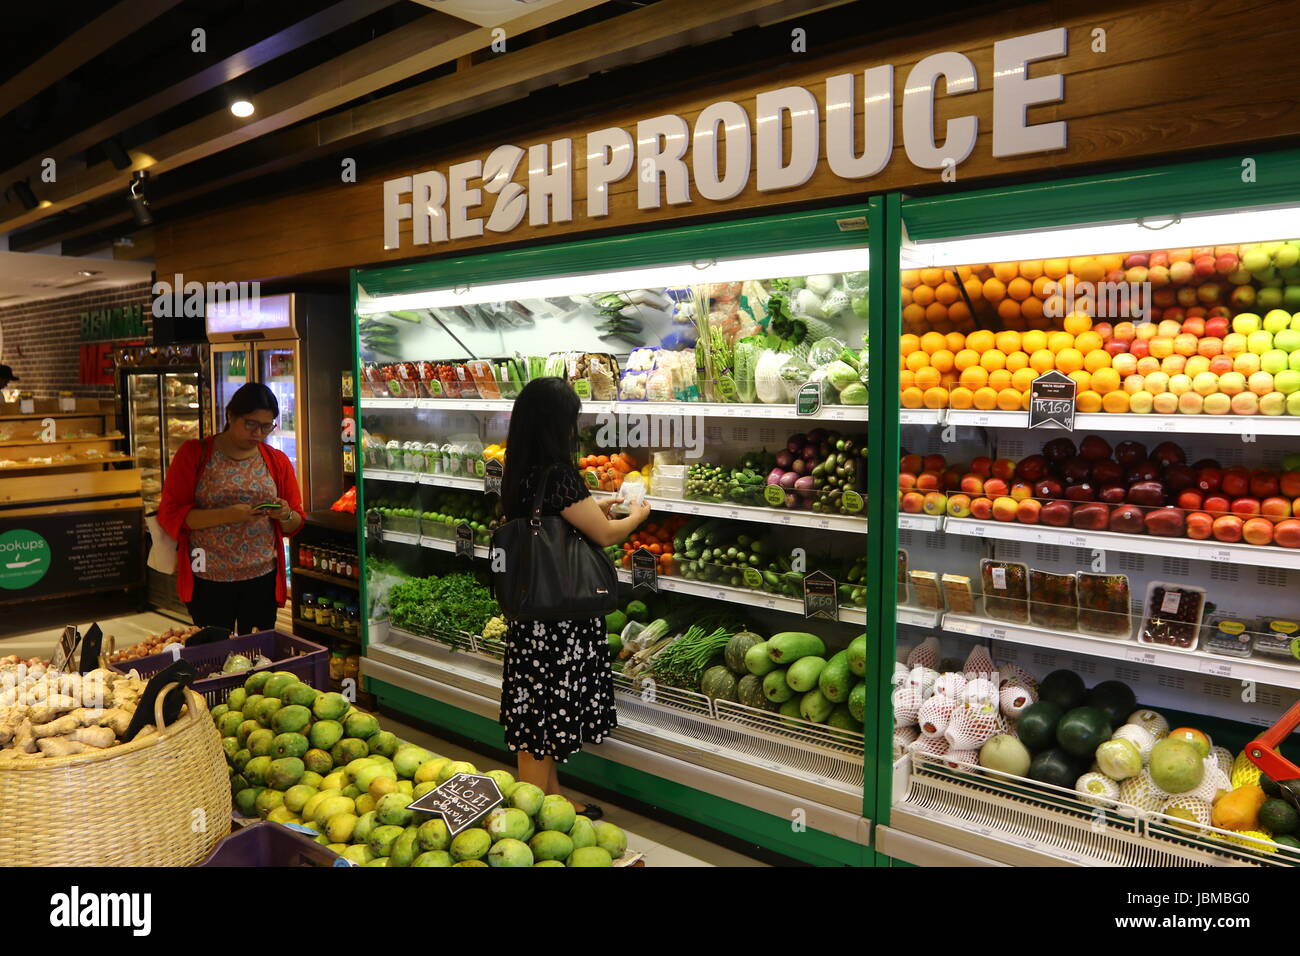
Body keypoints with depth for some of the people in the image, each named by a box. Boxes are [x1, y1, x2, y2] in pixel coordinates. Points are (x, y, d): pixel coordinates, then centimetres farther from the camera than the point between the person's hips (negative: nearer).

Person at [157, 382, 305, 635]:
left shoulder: (278, 461, 7)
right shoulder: (194, 453, -1)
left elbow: (296, 524, 11)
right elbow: (170, 514, -7)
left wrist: (286, 516, -12)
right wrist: (226, 515, -20)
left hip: (262, 578, 2)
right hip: (208, 581, -2)